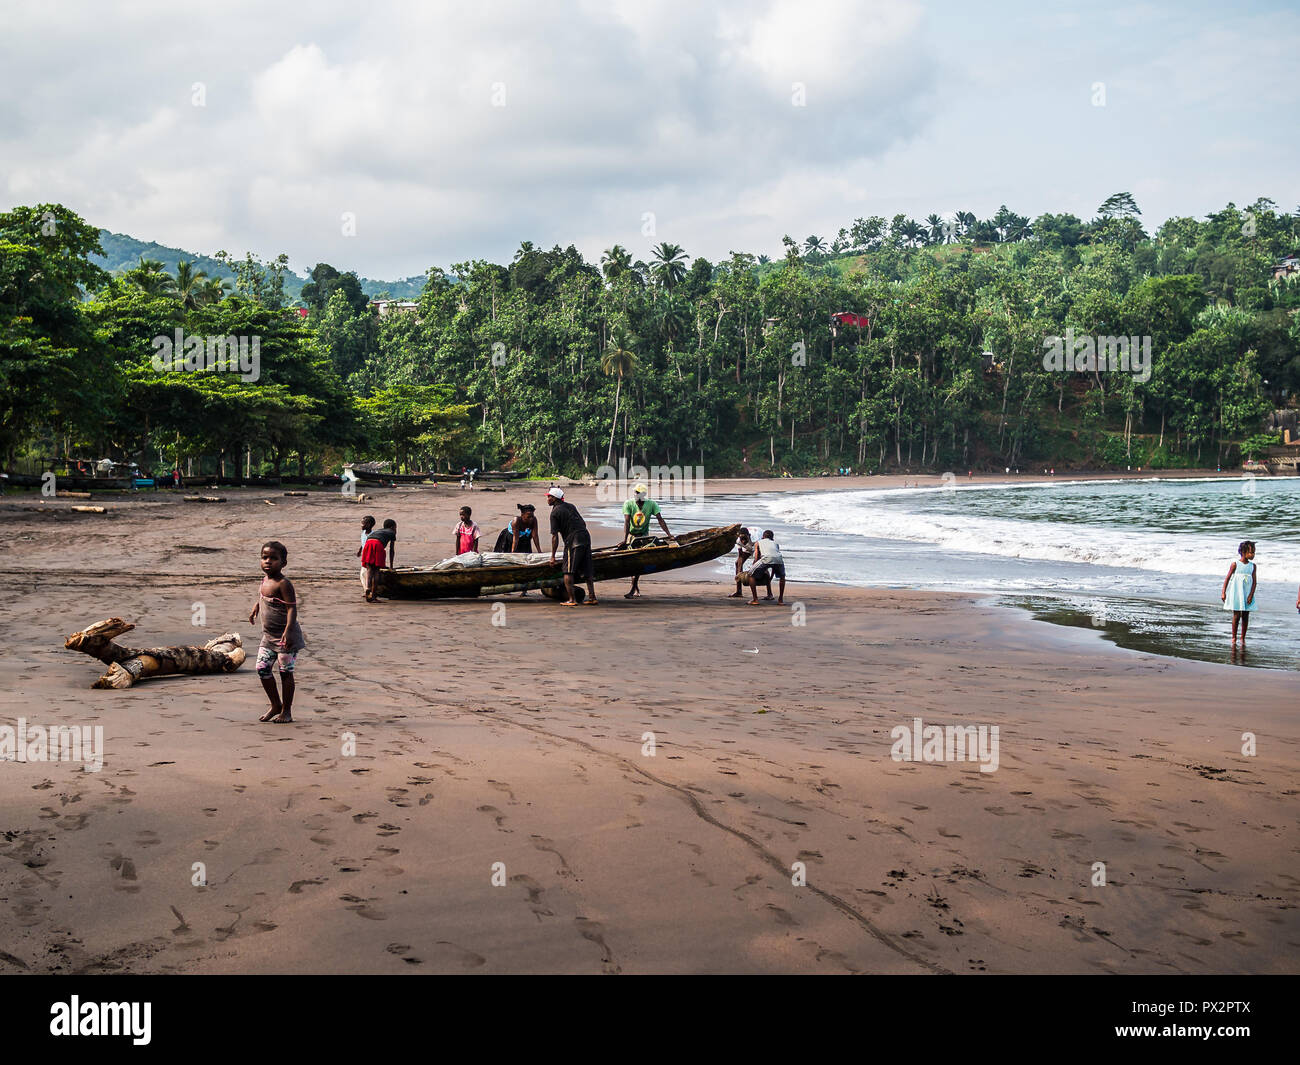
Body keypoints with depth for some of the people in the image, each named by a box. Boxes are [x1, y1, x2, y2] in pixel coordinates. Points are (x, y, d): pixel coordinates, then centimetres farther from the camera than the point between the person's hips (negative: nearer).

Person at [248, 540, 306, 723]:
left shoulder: (283, 583, -18)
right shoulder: (265, 580, 7)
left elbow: (292, 607, -24)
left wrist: (288, 631, -33)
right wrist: (255, 608, 12)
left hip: (285, 636, -8)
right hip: (268, 636, 8)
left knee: (286, 671, 1)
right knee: (262, 668, 5)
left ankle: (286, 711, 11)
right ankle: (275, 705, 22)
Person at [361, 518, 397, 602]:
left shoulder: (379, 531, 41)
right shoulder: (392, 533, 27)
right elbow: (392, 550, 26)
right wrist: (391, 566, 31)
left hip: (368, 543, 4)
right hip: (378, 544, -4)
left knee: (369, 569, 0)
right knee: (376, 570, 2)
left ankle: (367, 587, -27)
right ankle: (374, 595, -2)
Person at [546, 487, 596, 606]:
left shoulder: (555, 513, -3)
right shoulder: (571, 506, 18)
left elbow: (555, 536, -6)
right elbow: (583, 523, 21)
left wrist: (553, 556, -2)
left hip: (573, 542, -7)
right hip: (586, 537, 7)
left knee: (568, 572, -2)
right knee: (587, 571, 12)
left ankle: (571, 599, -7)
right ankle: (592, 597, 11)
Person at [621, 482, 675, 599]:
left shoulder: (651, 504, -13)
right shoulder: (628, 504, -15)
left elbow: (660, 520, -16)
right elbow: (626, 522, -24)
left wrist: (669, 535, -25)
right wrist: (625, 539, -35)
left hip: (643, 535, -1)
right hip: (631, 534, 1)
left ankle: (632, 590, -15)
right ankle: (637, 589, 18)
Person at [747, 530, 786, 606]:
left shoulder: (758, 543, 33)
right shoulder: (775, 543, 39)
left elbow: (757, 557, 25)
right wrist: (769, 579, 49)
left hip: (766, 558, -3)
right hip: (778, 559, 3)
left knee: (751, 575, 17)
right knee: (782, 576, 33)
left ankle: (755, 599, 10)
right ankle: (781, 600, 28)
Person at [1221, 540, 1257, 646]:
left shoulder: (1253, 566, 3)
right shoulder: (1235, 564, -6)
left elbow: (1254, 581, 0)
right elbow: (1227, 578, -3)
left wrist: (1251, 595, -9)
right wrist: (1223, 593, -7)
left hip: (1247, 594, 3)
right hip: (1236, 593, -3)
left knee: (1245, 616, 5)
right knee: (1236, 616, -2)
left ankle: (1243, 638, 15)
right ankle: (1234, 638, 8)